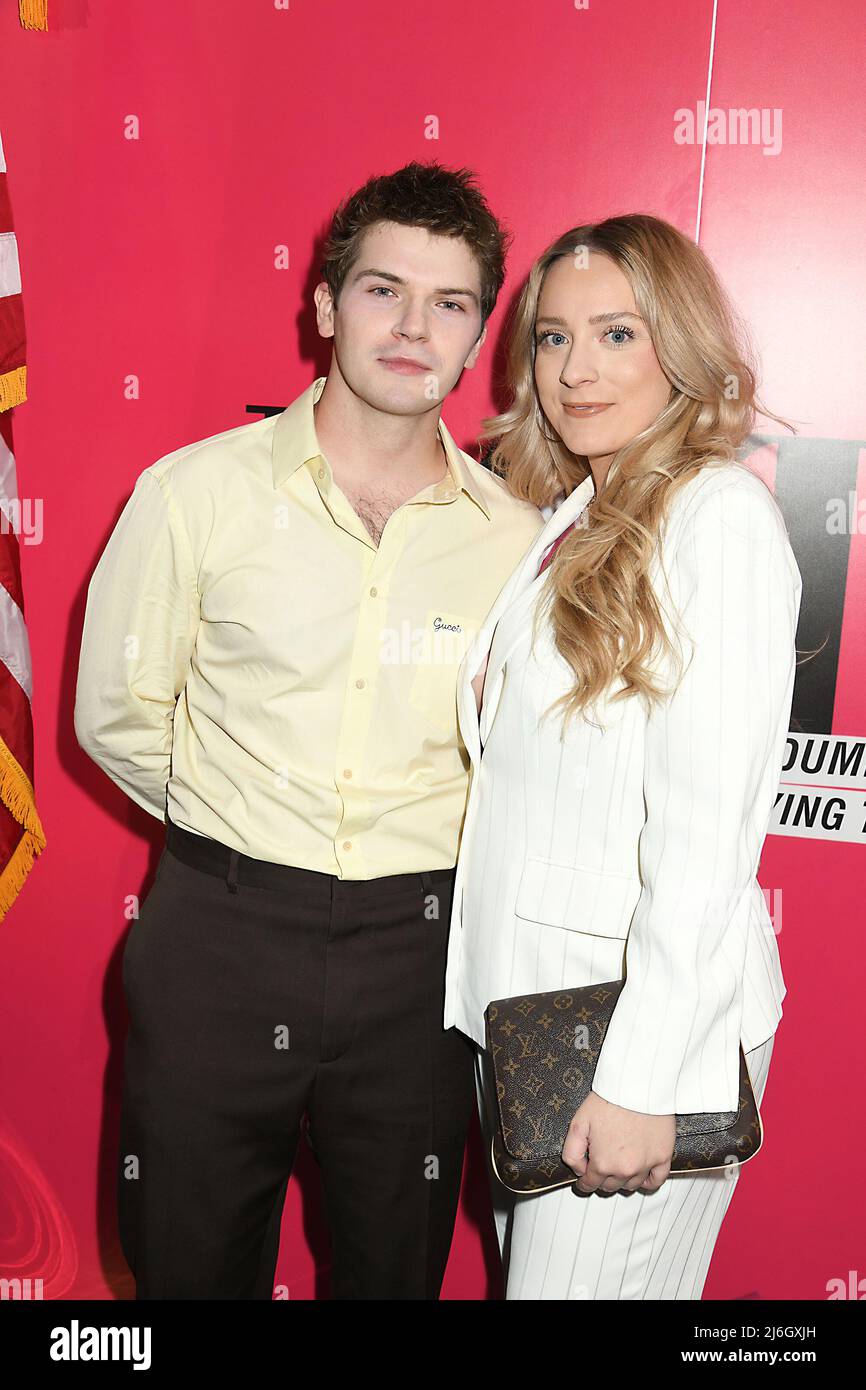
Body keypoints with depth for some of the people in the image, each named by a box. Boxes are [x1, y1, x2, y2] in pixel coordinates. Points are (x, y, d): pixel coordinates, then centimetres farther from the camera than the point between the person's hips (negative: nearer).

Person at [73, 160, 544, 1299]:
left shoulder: (515, 534, -2)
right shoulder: (197, 491, -5)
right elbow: (119, 716, 2)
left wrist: (428, 858, 4)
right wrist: (245, 836, 6)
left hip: (416, 951, 1)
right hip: (218, 938, -1)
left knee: (395, 1269, 19)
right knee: (189, 1261, 16)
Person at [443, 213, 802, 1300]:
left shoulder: (719, 518, -14)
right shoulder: (573, 522, 11)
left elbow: (707, 832, -20)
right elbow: (525, 788, 11)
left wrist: (638, 1079, -20)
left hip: (641, 1012, -8)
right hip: (519, 1000, 8)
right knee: (525, 1266, 20)